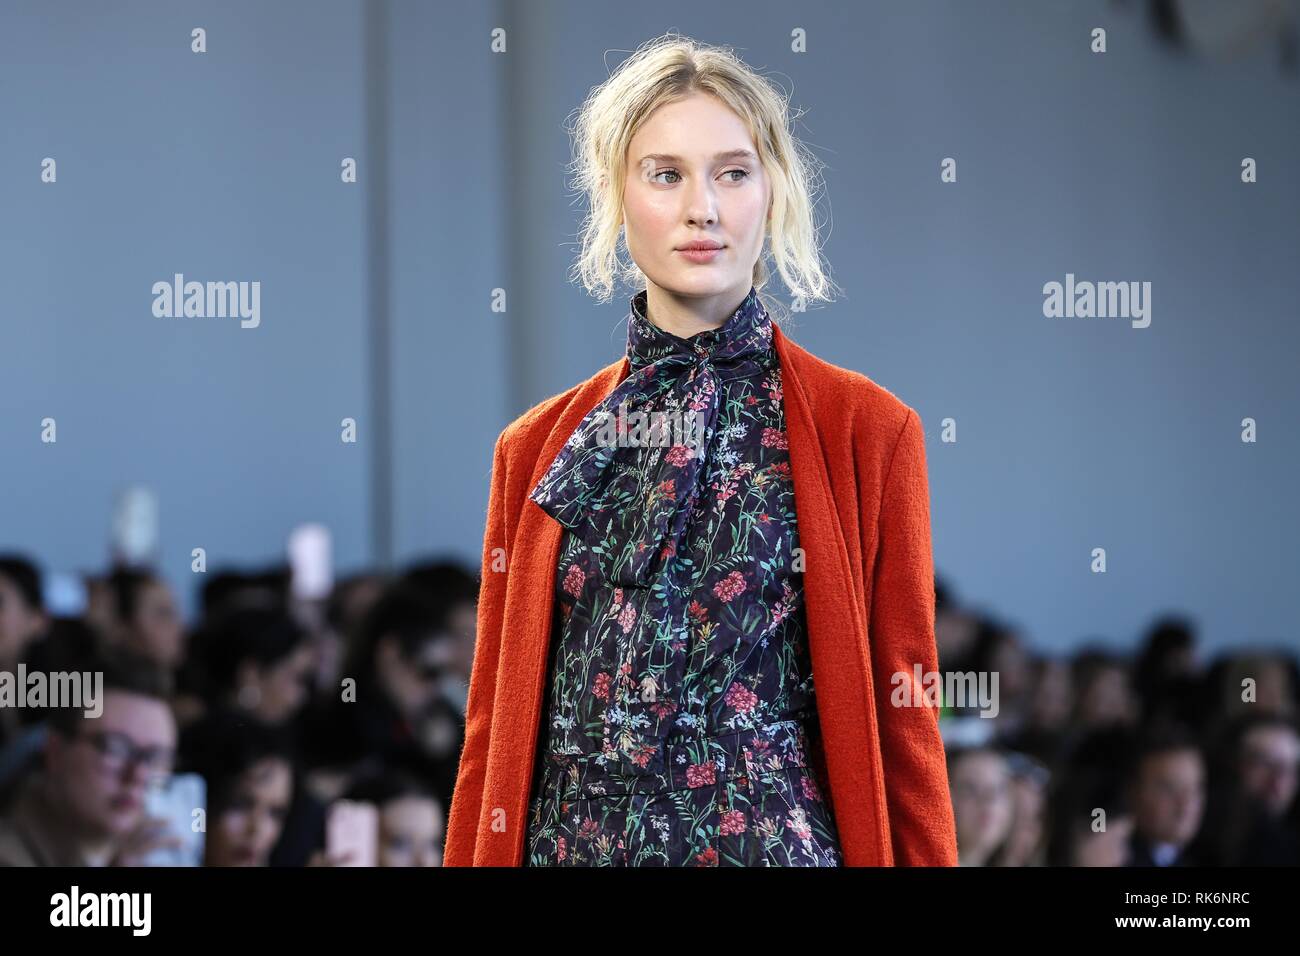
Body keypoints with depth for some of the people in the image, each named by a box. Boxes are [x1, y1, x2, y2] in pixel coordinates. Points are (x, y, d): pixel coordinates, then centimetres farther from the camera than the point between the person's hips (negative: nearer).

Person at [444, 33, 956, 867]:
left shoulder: (867, 429, -1)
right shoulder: (539, 449, 7)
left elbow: (905, 735, -2)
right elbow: (493, 733, 8)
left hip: (780, 839, -2)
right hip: (571, 843, 3)